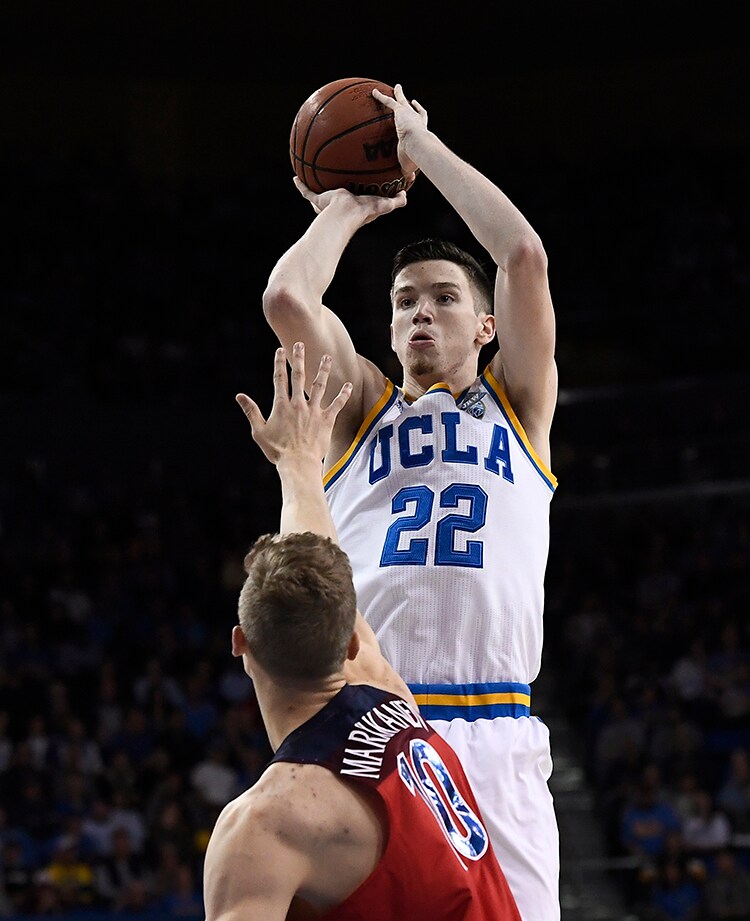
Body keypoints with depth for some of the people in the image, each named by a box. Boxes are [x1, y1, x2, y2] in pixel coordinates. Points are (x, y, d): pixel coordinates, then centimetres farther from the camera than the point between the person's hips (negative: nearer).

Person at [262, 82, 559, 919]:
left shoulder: (518, 404, 20)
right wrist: (346, 209, 20)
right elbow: (287, 297, 3)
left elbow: (524, 255, 5)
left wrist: (419, 142, 14)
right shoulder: (361, 409, 21)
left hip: (494, 733, 0)